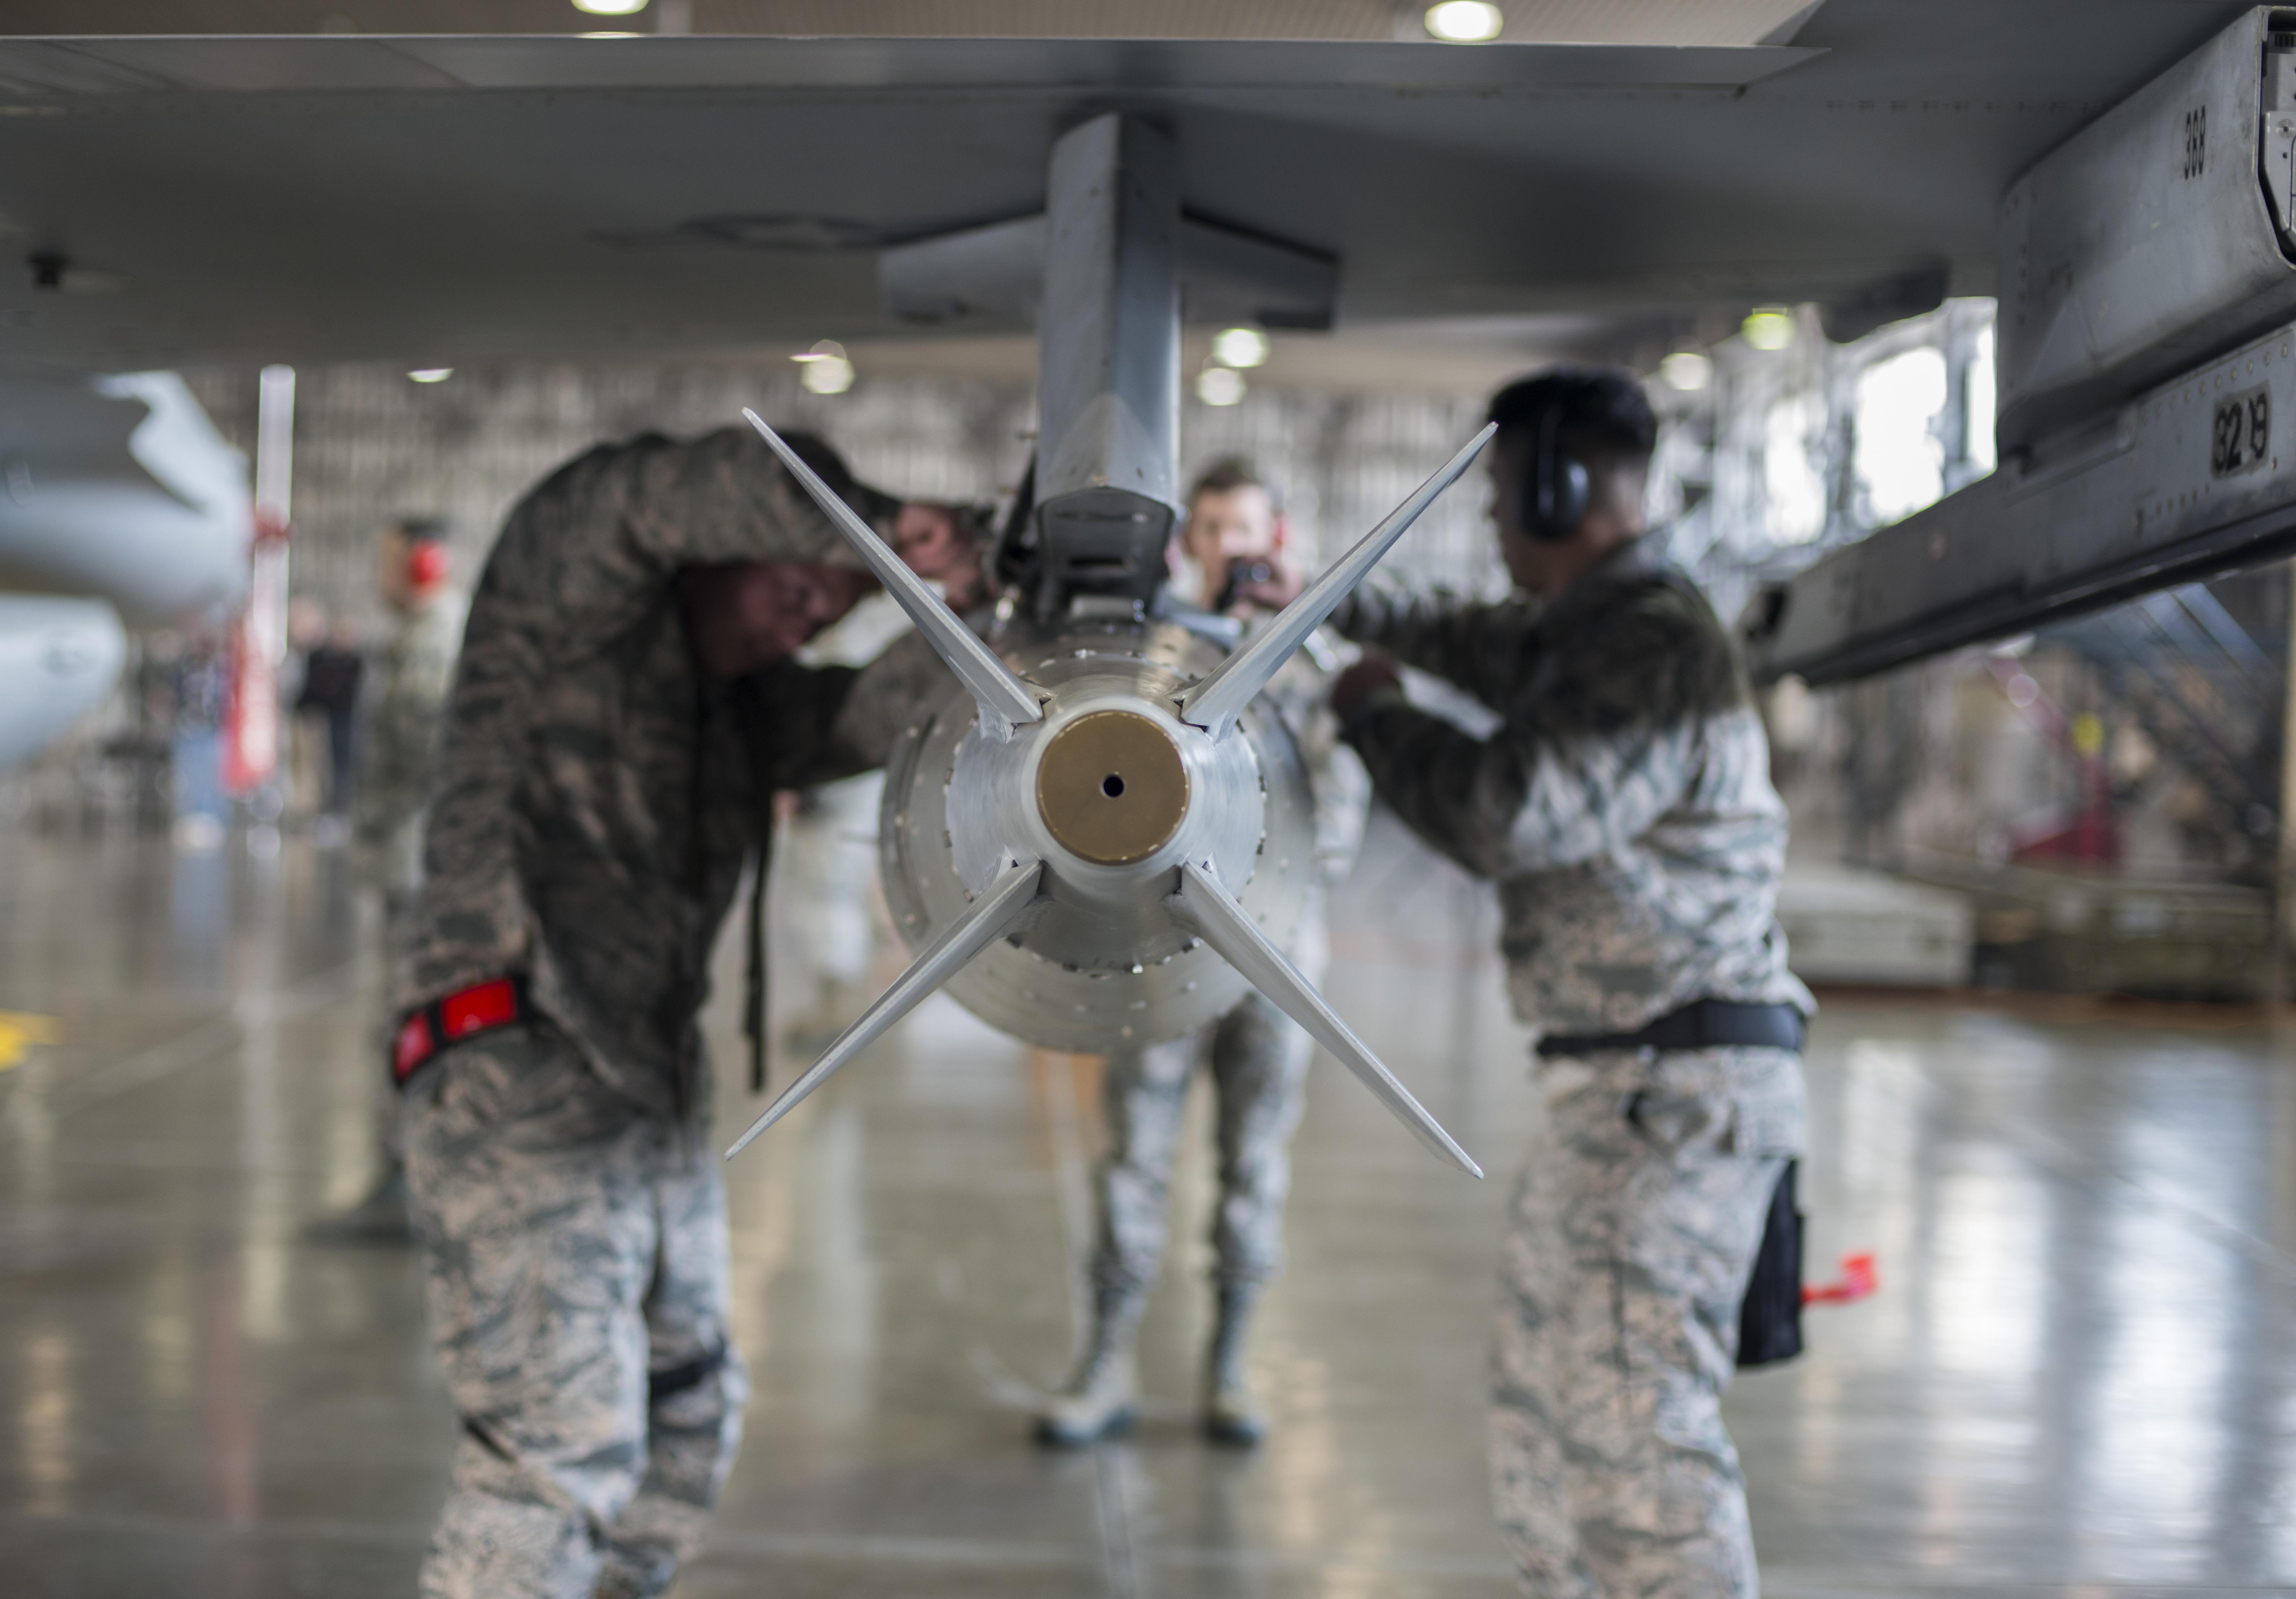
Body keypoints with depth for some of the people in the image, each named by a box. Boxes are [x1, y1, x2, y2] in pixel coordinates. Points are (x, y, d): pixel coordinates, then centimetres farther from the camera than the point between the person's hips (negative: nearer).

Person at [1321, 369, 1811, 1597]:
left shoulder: (1661, 650, -18)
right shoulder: (1586, 632, 14)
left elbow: (1512, 816, -26)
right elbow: (1481, 646, 36)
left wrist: (1375, 714, -10)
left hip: (1675, 1093, -11)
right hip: (1616, 1085, 11)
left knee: (1637, 1420, -15)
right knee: (1541, 1403, 18)